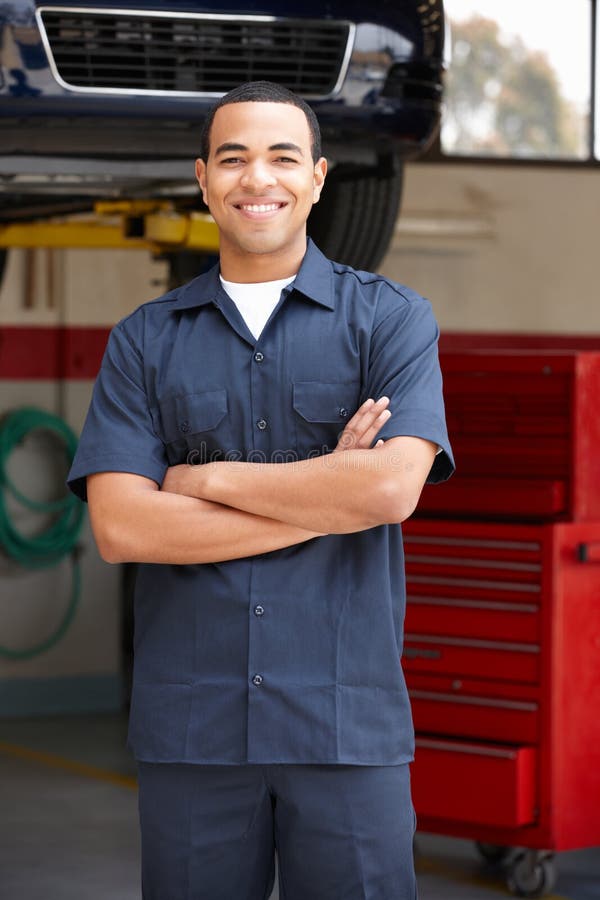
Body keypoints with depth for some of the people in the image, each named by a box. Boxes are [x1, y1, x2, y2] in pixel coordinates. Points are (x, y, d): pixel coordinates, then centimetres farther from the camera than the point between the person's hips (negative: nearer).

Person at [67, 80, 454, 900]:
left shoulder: (393, 319, 5)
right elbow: (119, 527, -5)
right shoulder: (143, 342, 9)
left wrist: (207, 479, -5)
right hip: (188, 726, 2)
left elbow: (392, 489, -12)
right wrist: (327, 498, -8)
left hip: (347, 719, -1)